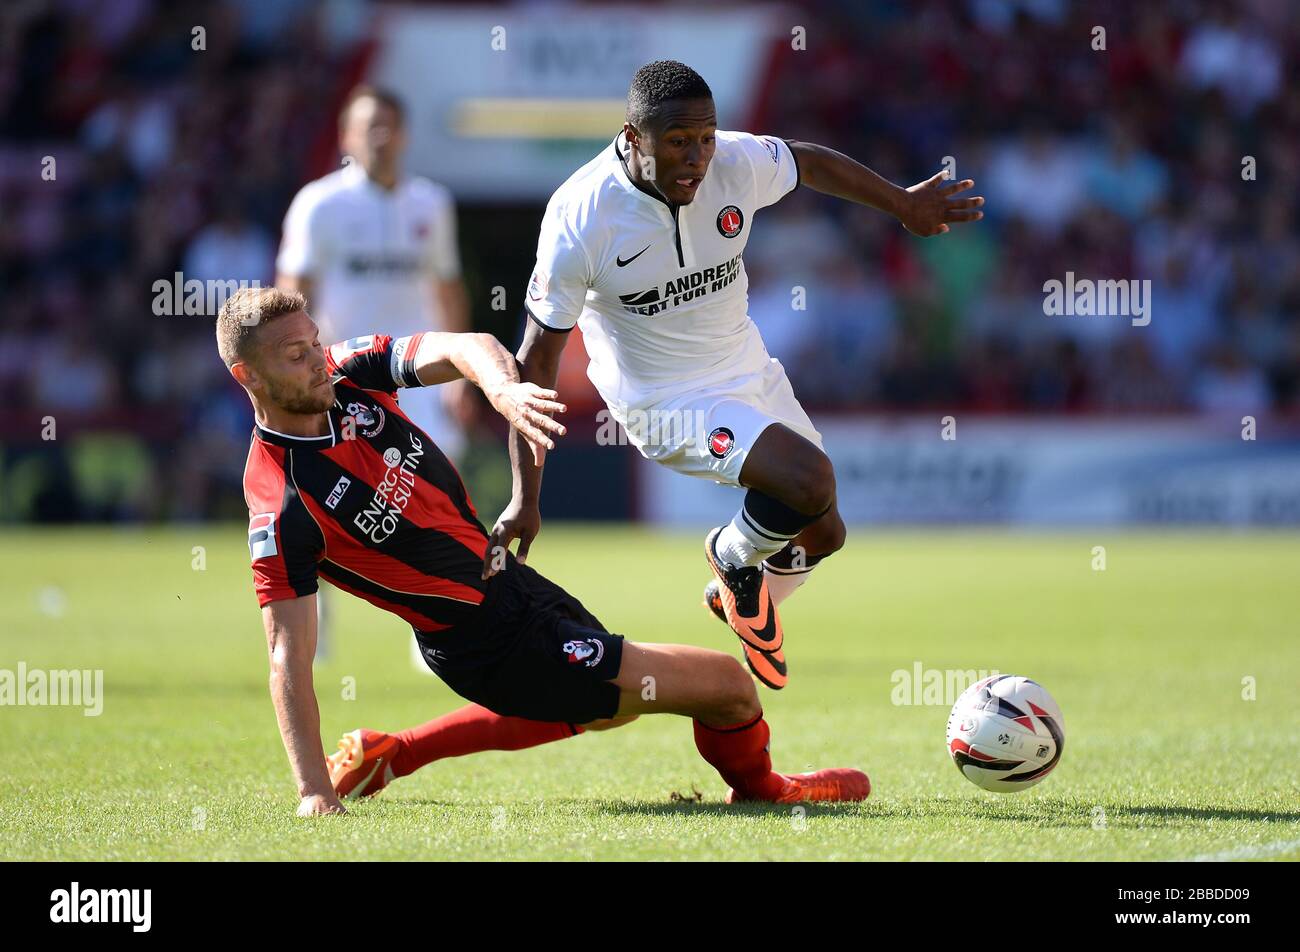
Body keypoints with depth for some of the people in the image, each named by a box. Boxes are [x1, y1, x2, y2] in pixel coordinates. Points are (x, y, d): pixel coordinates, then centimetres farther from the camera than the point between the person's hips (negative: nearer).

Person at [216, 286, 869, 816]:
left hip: (500, 574, 9)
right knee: (725, 685, -5)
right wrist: (315, 794, -31)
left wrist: (506, 389, -35)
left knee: (596, 708, 39)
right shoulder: (282, 508, -26)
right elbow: (290, 658, -26)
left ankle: (385, 754, 39)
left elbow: (463, 348, -12)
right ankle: (756, 789, 30)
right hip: (490, 646, -9)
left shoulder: (349, 373, -8)